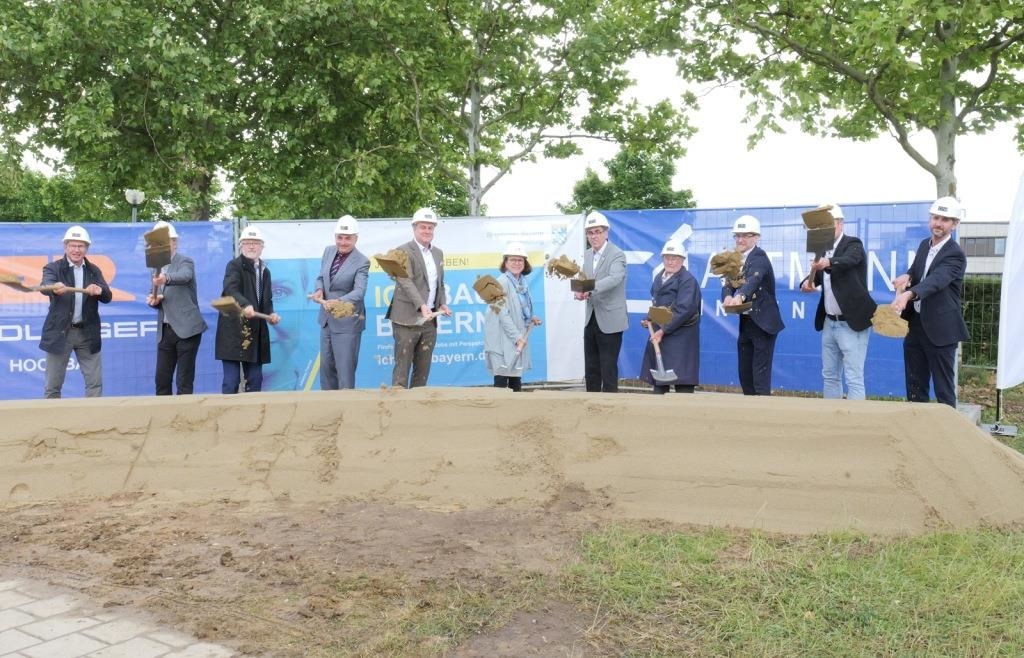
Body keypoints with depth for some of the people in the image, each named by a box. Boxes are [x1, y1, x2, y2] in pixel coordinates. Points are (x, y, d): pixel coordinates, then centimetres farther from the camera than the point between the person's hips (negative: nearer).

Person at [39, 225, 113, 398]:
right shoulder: (53, 268, -1)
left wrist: (99, 290, -24)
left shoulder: (94, 271, 9)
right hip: (60, 333, -3)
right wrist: (55, 287, -46)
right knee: (53, 385, 3)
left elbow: (107, 297, -1)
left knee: (95, 383, 5)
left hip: (88, 333, 3)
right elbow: (46, 285, -22)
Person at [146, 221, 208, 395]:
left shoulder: (185, 261, -6)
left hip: (186, 329, -6)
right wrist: (153, 300, -4)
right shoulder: (157, 268, 14)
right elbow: (158, 300, 19)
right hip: (165, 331, 7)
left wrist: (166, 279, -50)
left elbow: (184, 276, -30)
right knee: (161, 380, 8)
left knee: (184, 382, -4)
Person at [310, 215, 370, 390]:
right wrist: (319, 290, -9)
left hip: (347, 321, -7)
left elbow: (359, 291, -26)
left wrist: (338, 302, -44)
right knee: (326, 366, 17)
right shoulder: (328, 252, 4)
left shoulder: (361, 262, -15)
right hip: (326, 318, 7)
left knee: (345, 369, -2)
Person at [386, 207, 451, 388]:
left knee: (423, 370, 10)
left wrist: (442, 304, 4)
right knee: (402, 368, -2)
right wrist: (422, 306, -31)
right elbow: (406, 282, -19)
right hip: (407, 320, -7)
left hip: (430, 321, 7)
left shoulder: (438, 253, 16)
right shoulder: (404, 251, -7)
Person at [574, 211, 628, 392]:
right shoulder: (587, 255, 12)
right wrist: (579, 291, -14)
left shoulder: (617, 254, -10)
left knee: (609, 369, -2)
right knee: (591, 369, 12)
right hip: (591, 319, 7)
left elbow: (615, 278, -27)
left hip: (610, 321, -7)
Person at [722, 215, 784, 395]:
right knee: (745, 374, 12)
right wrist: (728, 296, -26)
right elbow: (727, 284, -2)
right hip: (745, 323, 8)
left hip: (763, 322, -8)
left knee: (761, 374, -7)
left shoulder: (759, 257, -14)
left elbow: (753, 280, -33)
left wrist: (740, 296, -53)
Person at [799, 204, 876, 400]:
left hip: (851, 324, -7)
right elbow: (816, 276, 7)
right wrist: (807, 283, -16)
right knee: (829, 376, 14)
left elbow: (845, 261, -32)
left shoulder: (853, 244, -11)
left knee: (854, 379, -7)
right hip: (829, 323, 8)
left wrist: (827, 263, -53)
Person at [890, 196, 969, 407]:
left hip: (940, 329, -7)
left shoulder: (955, 255, -14)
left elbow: (935, 281, -30)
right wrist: (907, 277, -5)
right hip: (915, 324, 7)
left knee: (943, 388, -1)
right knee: (914, 385, 13)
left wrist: (908, 294, -49)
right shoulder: (925, 245, 10)